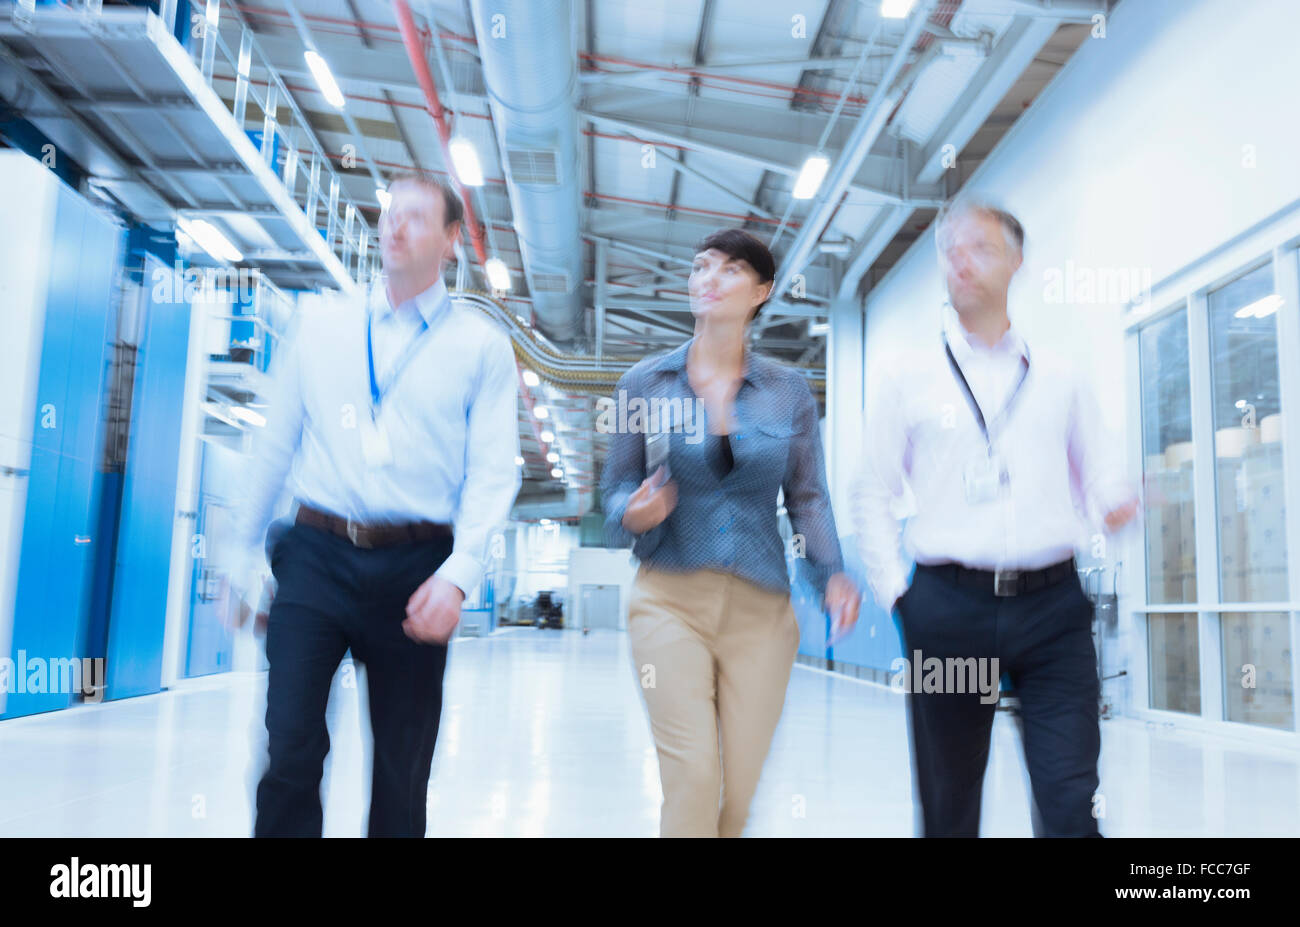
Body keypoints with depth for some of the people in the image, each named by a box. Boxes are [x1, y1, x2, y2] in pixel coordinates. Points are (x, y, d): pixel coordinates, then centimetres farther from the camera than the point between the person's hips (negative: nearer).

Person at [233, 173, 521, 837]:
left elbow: (493, 471, -4)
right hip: (318, 557, 1)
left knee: (403, 767, 9)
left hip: (417, 565, -1)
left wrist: (458, 576, -16)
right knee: (289, 750, -9)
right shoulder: (322, 331, 12)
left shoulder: (481, 345, 4)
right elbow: (275, 446, 15)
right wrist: (245, 551, 13)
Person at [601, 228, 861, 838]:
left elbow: (807, 496, 9)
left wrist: (832, 574, -7)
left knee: (745, 785, 5)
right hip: (670, 598, -1)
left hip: (761, 605, 2)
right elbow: (615, 488, 10)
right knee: (693, 775, -11)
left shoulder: (789, 391, 7)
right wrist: (633, 513, -13)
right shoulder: (644, 382, 5)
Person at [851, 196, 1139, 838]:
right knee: (948, 806, 9)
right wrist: (892, 589, 0)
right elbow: (871, 493, 8)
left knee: (1071, 806, -5)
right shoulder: (908, 376, 7)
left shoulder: (1059, 380, 13)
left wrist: (1114, 503, -7)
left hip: (1053, 604, 1)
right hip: (948, 608, -1)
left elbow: (1098, 467, 17)